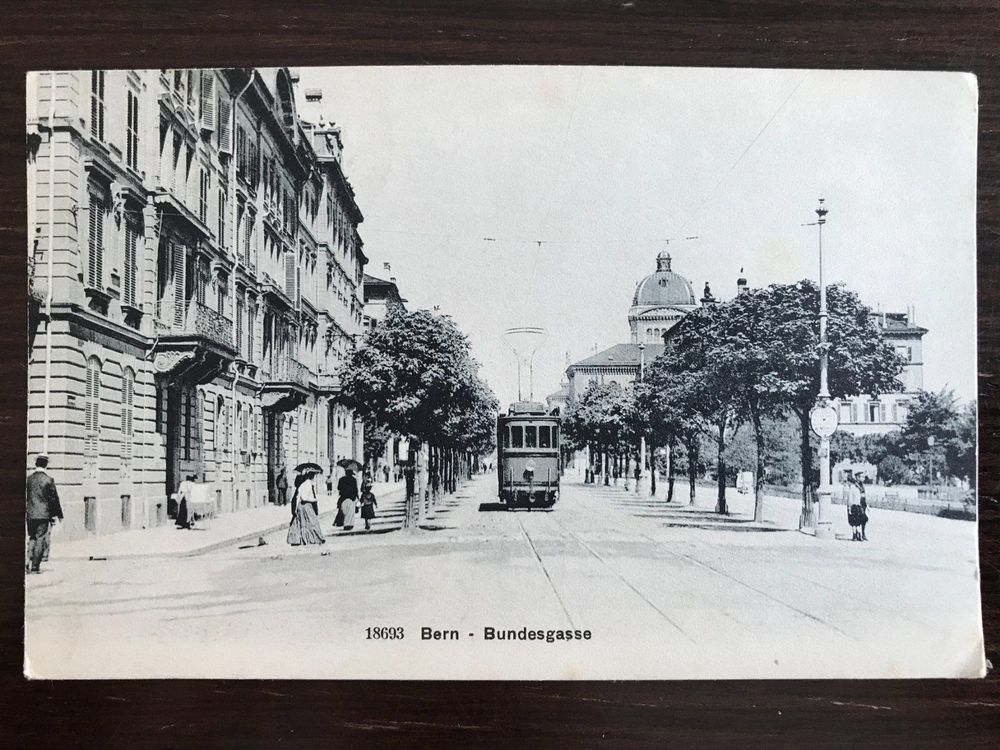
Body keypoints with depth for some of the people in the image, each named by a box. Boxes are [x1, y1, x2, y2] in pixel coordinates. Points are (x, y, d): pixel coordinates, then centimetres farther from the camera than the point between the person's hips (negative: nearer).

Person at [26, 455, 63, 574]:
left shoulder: (28, 479, 3)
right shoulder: (48, 480, -9)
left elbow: (24, 497, 11)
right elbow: (54, 498, -5)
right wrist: (59, 514, 3)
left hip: (30, 515, 4)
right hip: (44, 514, -4)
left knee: (32, 539, 16)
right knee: (40, 540, 2)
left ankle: (27, 564, 6)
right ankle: (35, 566, 1)